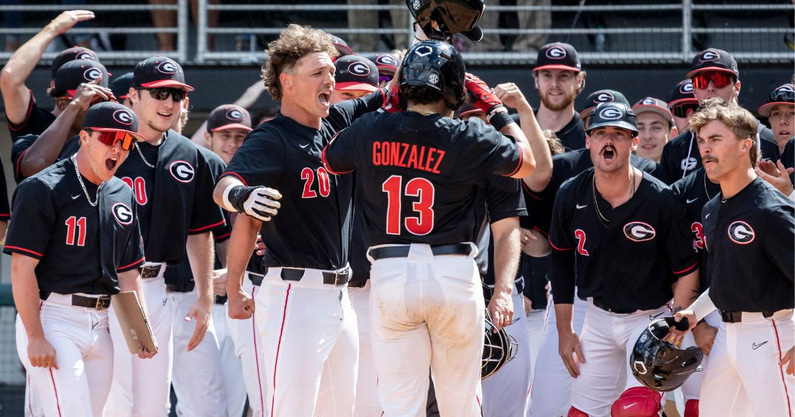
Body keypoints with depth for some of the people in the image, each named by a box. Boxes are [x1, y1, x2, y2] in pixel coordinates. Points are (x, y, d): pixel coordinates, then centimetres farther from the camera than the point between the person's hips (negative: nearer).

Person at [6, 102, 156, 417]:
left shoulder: (123, 196, 15)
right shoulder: (43, 189, -7)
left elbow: (128, 271, 18)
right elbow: (22, 267, -12)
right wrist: (36, 337, -18)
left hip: (101, 326, 7)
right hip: (53, 320, -7)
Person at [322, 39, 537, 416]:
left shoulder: (370, 129, 1)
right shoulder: (468, 137, -5)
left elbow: (329, 159, 22)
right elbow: (527, 162, 10)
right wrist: (497, 110, 20)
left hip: (389, 273, 1)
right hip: (453, 273, -1)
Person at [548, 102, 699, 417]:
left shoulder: (660, 199, -16)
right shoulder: (571, 196, -5)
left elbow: (687, 271, -8)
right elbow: (562, 261, 9)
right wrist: (564, 331, 8)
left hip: (650, 319, -4)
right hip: (598, 317, 4)